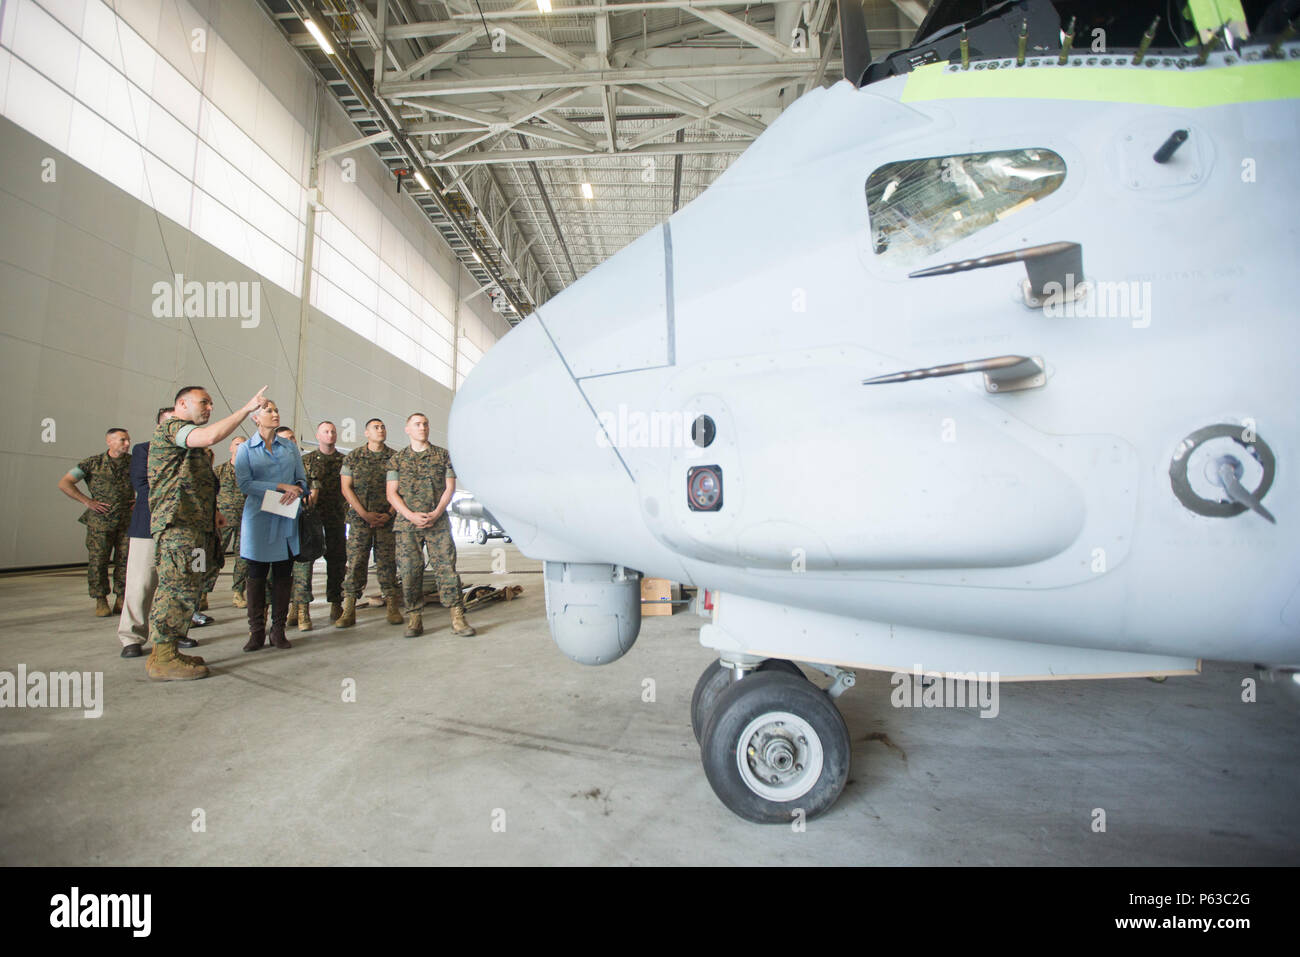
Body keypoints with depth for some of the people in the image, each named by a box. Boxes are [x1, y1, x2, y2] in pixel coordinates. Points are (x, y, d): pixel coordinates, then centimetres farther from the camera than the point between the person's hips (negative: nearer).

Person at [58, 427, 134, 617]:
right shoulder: (93, 463, -1)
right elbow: (64, 484, -1)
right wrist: (87, 501, -7)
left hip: (127, 522, 2)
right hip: (100, 521, -2)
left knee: (125, 561, 2)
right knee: (98, 561, -1)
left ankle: (121, 601, 11)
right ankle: (100, 601, 10)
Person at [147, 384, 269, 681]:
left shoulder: (186, 440, 28)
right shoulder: (171, 427, -5)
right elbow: (210, 436, -26)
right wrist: (246, 409, -20)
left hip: (192, 524, 11)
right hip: (178, 523, -11)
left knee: (181, 588, 12)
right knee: (179, 587, -10)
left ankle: (165, 652, 18)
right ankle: (163, 658, -5)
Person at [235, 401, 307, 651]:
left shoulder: (290, 447, 13)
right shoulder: (246, 449, 5)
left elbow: (302, 479, 11)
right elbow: (244, 484, -6)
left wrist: (296, 490, -11)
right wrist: (281, 486, -15)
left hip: (287, 520, 2)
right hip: (259, 518, -2)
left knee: (283, 575, 3)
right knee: (257, 575, 2)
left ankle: (278, 631, 12)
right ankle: (257, 632, 11)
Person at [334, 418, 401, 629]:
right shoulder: (353, 457, 6)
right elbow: (346, 488, 2)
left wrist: (390, 514, -7)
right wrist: (365, 514, -7)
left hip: (387, 518, 0)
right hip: (360, 518, 0)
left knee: (387, 562, 2)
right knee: (355, 562, -2)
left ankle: (392, 608, 7)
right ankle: (348, 611, 3)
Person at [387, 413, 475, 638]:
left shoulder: (443, 455, 10)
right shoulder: (397, 460, 11)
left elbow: (450, 488, 4)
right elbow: (392, 494, 5)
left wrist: (436, 513, -10)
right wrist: (411, 515, -10)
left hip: (438, 522, -1)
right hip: (407, 524, 1)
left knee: (446, 567, -6)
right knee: (410, 571, 0)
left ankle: (458, 618, -5)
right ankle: (414, 620, 10)